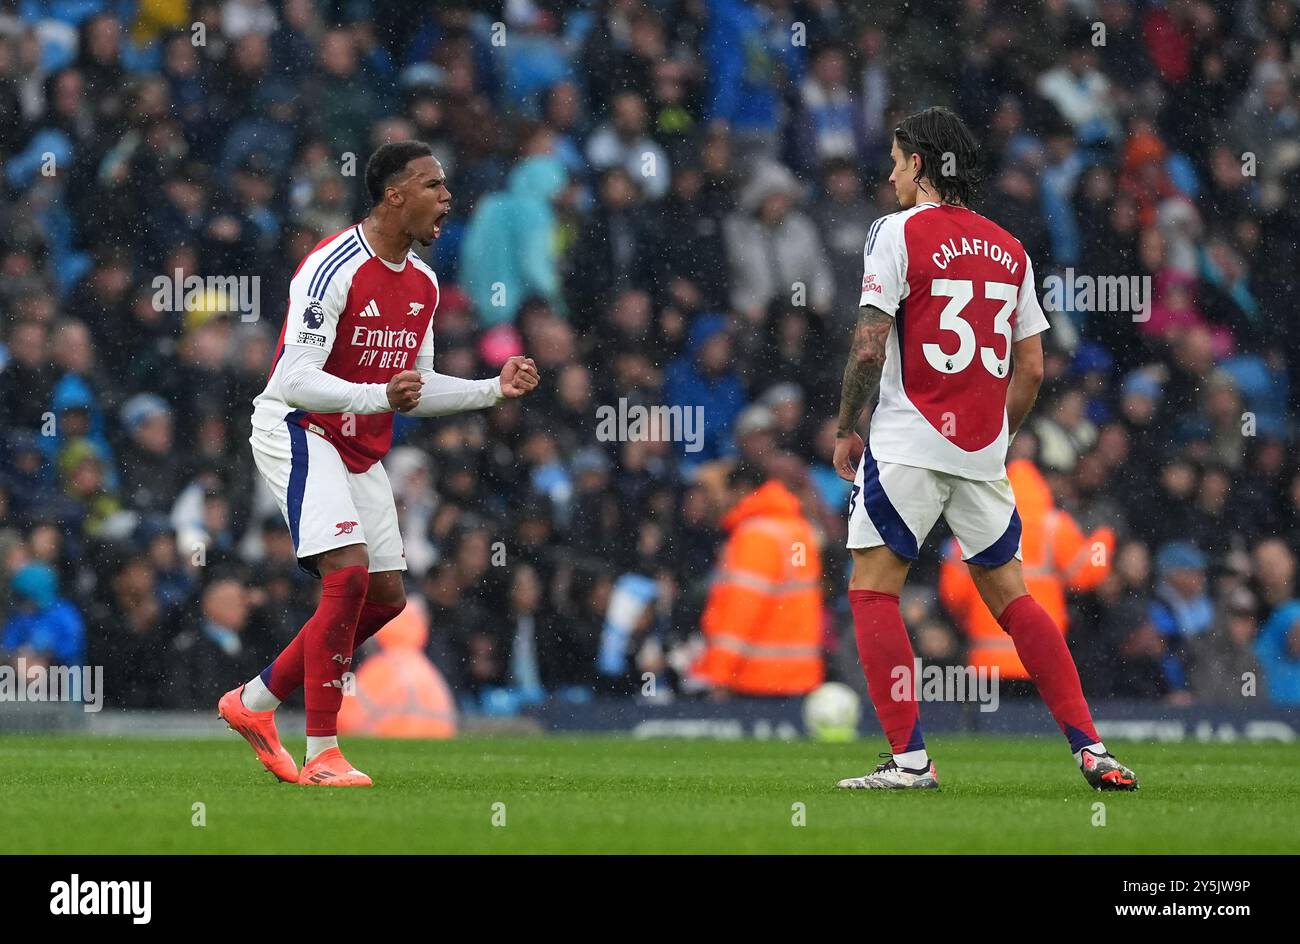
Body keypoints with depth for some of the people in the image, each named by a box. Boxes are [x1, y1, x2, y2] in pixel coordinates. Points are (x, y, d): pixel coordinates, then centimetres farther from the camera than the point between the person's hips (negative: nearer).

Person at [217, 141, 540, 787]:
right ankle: (321, 753, -18)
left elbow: (417, 388, 16)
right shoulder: (334, 267, -21)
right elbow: (296, 380, -26)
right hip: (296, 431, -9)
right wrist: (380, 397, -39)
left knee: (386, 596, 6)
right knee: (349, 572, -23)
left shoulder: (423, 284, 6)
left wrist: (495, 389, 3)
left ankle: (254, 702, 19)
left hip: (360, 449, 9)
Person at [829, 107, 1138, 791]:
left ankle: (910, 758, -7)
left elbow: (870, 346, -12)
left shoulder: (899, 232, -5)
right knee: (1008, 593, 12)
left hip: (909, 445, -5)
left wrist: (846, 429, -1)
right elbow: (1032, 367, 13)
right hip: (983, 451, 5)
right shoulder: (1008, 249, 12)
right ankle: (1089, 747, 4)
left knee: (872, 588, 1)